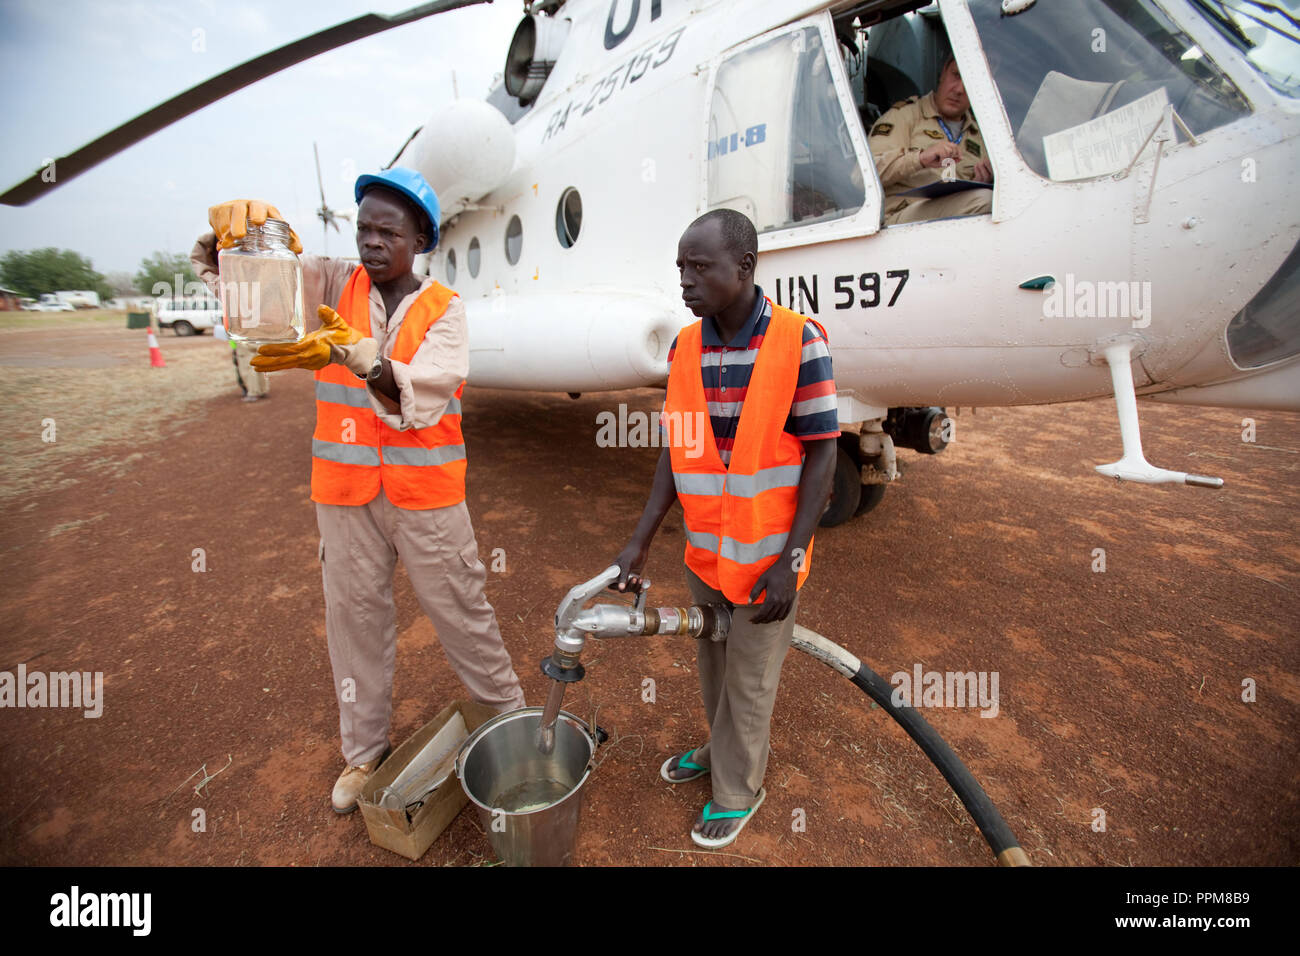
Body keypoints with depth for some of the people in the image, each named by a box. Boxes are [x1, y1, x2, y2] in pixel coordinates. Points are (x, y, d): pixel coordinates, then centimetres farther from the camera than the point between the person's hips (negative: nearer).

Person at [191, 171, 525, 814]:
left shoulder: (444, 309, -3)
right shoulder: (333, 287, 5)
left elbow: (423, 392, -20)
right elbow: (225, 269, 0)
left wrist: (357, 355, -38)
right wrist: (234, 227, -23)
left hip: (426, 494, -2)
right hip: (346, 492, 3)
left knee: (461, 612, 7)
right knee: (355, 619, 12)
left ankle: (509, 716, 30)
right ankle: (364, 749, 32)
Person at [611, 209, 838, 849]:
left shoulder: (799, 340, -16)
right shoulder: (684, 348, -1)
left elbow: (821, 455, -14)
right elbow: (675, 455, 3)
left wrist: (790, 561, -17)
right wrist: (639, 542, -2)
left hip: (766, 556, -5)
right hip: (705, 552, 5)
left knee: (749, 682, 14)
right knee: (712, 665, 24)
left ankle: (737, 787, 38)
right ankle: (720, 748, 50)